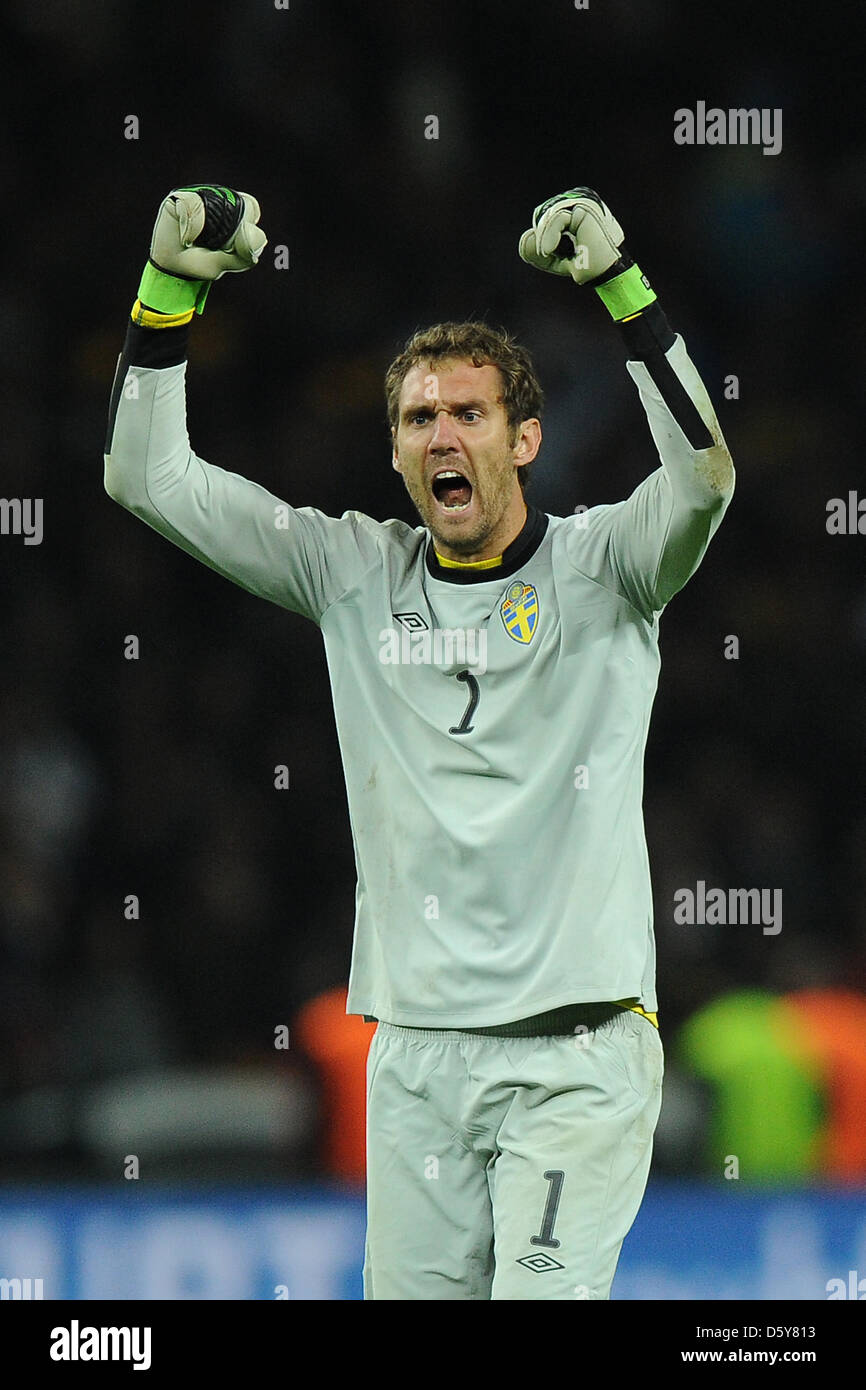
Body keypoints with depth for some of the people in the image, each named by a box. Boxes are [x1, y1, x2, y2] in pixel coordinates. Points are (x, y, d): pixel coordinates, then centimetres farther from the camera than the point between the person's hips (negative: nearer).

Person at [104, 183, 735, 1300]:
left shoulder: (598, 568, 0)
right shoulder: (355, 576, 9)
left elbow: (703, 476, -21)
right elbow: (148, 477, 8)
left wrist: (620, 286, -28)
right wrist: (170, 287, -4)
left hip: (575, 1050, -3)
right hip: (414, 1056, 4)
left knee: (543, 1294, -16)